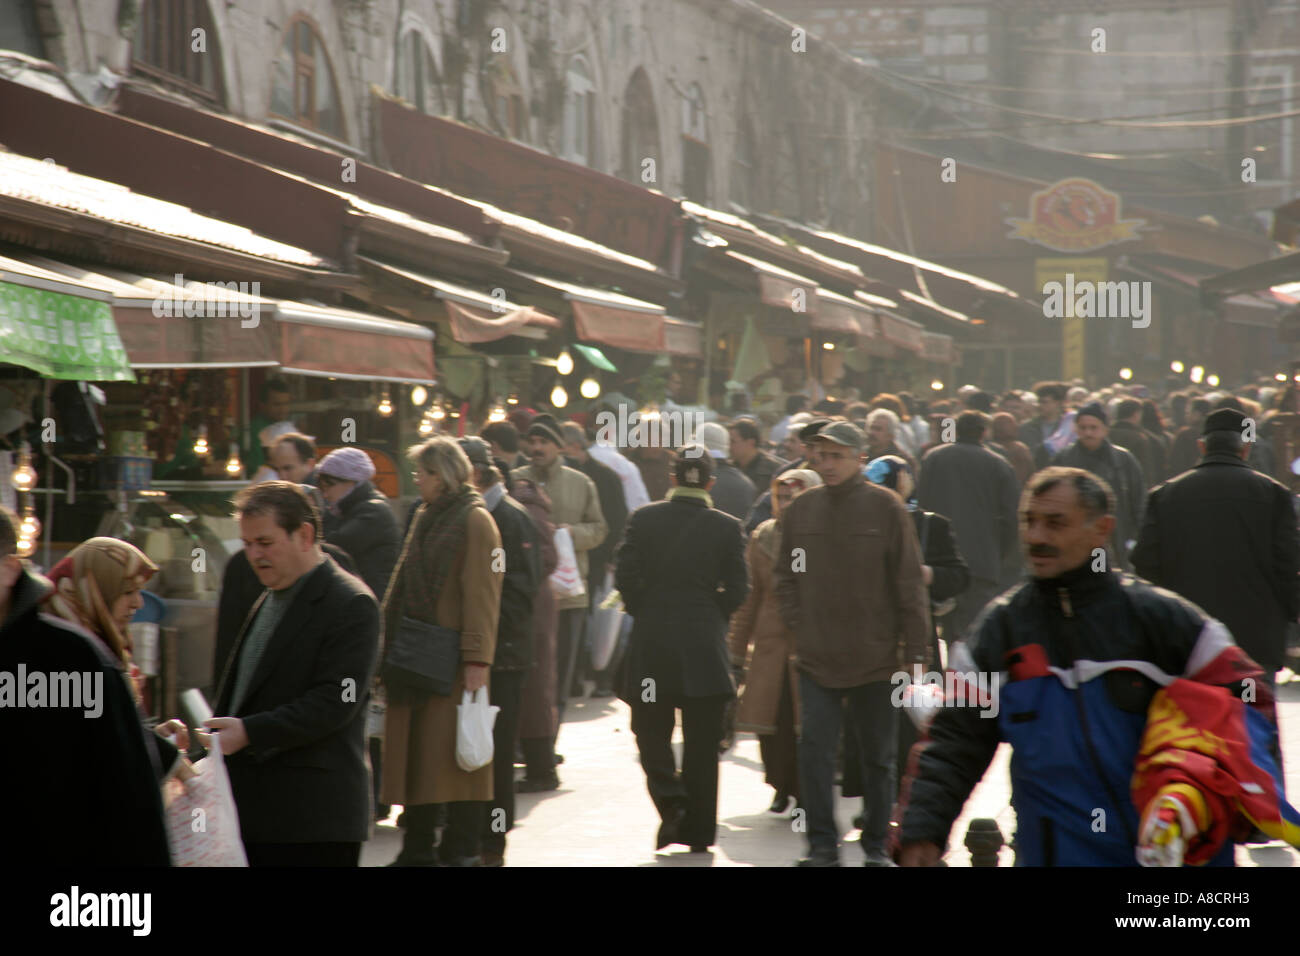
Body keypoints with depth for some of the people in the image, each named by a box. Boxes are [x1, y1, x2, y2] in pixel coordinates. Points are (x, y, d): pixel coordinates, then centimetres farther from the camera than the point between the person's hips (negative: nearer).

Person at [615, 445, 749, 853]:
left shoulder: (644, 518, -3)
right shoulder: (726, 527, -4)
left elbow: (626, 575, -5)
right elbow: (737, 589, -3)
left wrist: (644, 612, 11)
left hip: (651, 641, 0)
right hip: (704, 645, 0)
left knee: (651, 729, 13)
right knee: (701, 740, 8)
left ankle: (670, 798, -10)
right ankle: (698, 831, 10)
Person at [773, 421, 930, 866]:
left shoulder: (885, 508, -6)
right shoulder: (802, 509, 4)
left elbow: (909, 583, -4)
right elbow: (786, 575, 12)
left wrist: (914, 650, -7)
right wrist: (798, 626, -1)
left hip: (875, 658, -2)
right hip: (816, 658, 2)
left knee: (878, 756, 8)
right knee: (815, 752, -6)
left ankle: (877, 844, 20)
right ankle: (822, 844, 2)